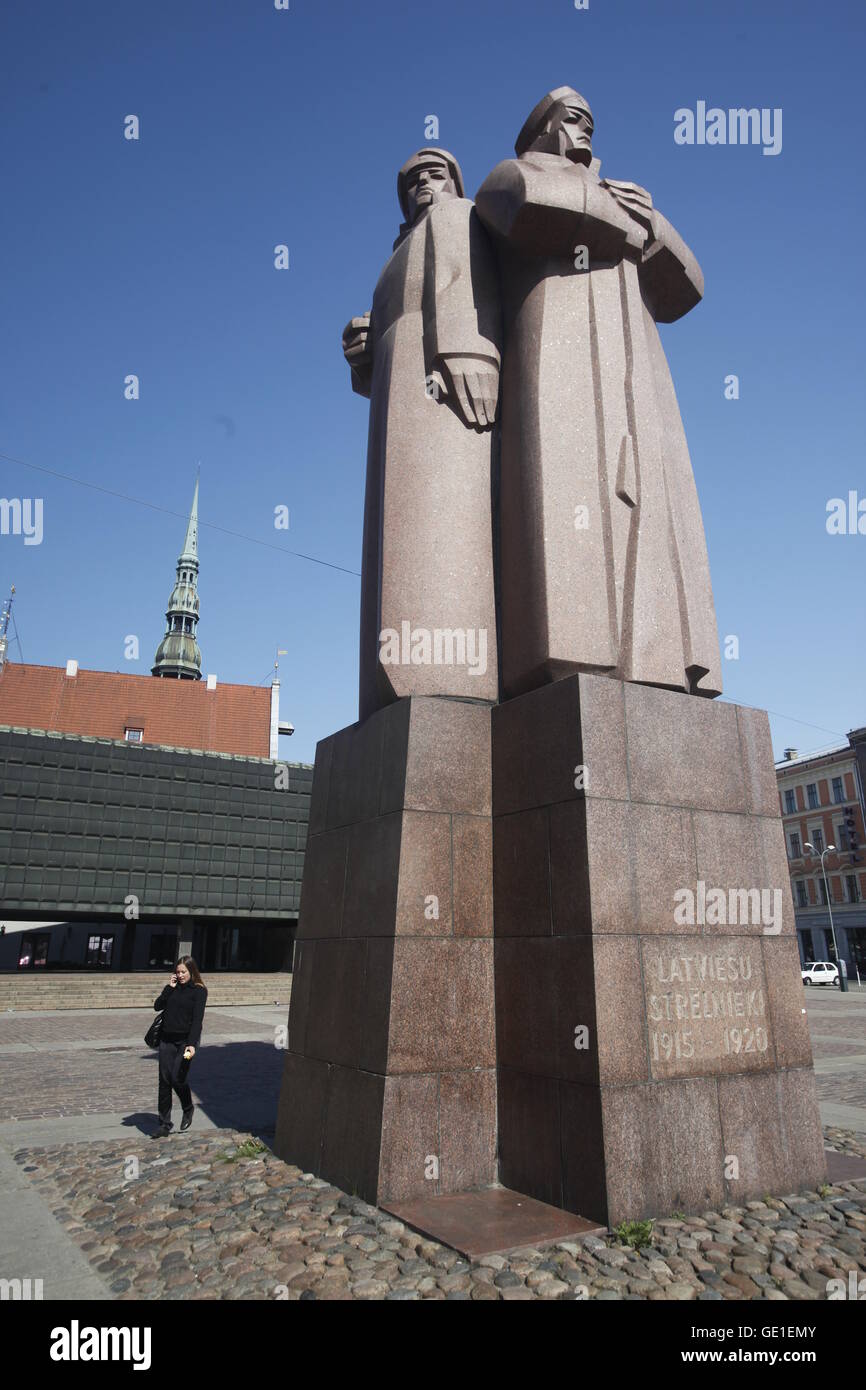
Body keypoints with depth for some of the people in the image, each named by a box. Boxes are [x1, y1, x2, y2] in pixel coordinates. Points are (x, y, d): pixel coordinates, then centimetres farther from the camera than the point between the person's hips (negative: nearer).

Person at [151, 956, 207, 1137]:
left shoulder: (199, 990, -5)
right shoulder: (173, 988, 10)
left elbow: (197, 1019, -12)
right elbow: (157, 1006, 1)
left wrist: (192, 1044, -19)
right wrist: (169, 988, -7)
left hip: (186, 1040, -4)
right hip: (167, 1040, 5)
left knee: (177, 1078, -11)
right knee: (164, 1081, 2)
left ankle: (188, 1109, 19)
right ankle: (164, 1124, 13)